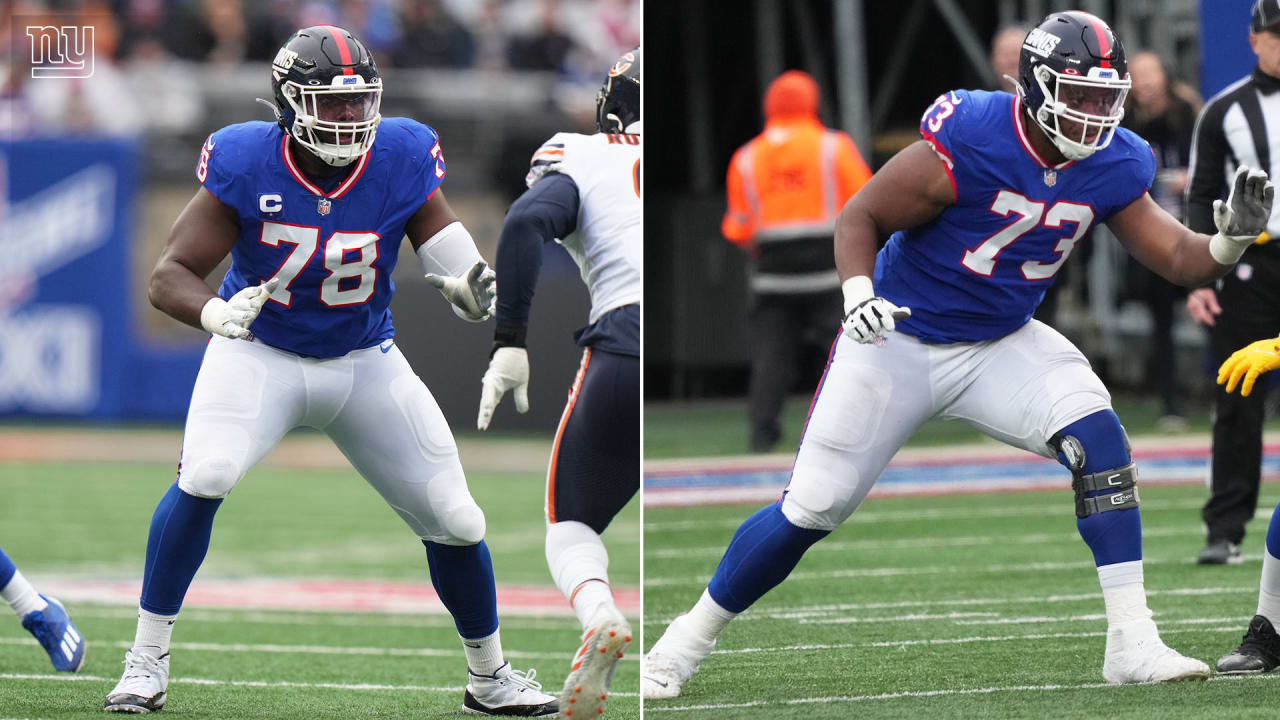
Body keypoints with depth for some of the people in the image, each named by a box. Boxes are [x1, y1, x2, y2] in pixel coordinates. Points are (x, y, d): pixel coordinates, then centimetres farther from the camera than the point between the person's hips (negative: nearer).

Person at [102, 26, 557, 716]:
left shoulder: (402, 160, -16)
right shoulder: (246, 164, -21)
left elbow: (452, 259, -11)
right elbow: (169, 275, -20)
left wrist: (471, 287, -36)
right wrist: (218, 312, -42)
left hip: (364, 361, 3)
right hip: (260, 354, -2)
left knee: (455, 521, 1)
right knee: (204, 477, -28)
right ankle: (146, 662, -14)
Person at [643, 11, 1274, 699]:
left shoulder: (1111, 166, -9)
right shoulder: (967, 144, -26)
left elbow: (1177, 257, -3)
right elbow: (861, 215, -16)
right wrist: (858, 292, -33)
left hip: (1001, 344, 4)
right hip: (900, 338, -4)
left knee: (1098, 439, -20)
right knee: (811, 508, -2)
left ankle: (1132, 645, -16)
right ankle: (688, 638, 19)